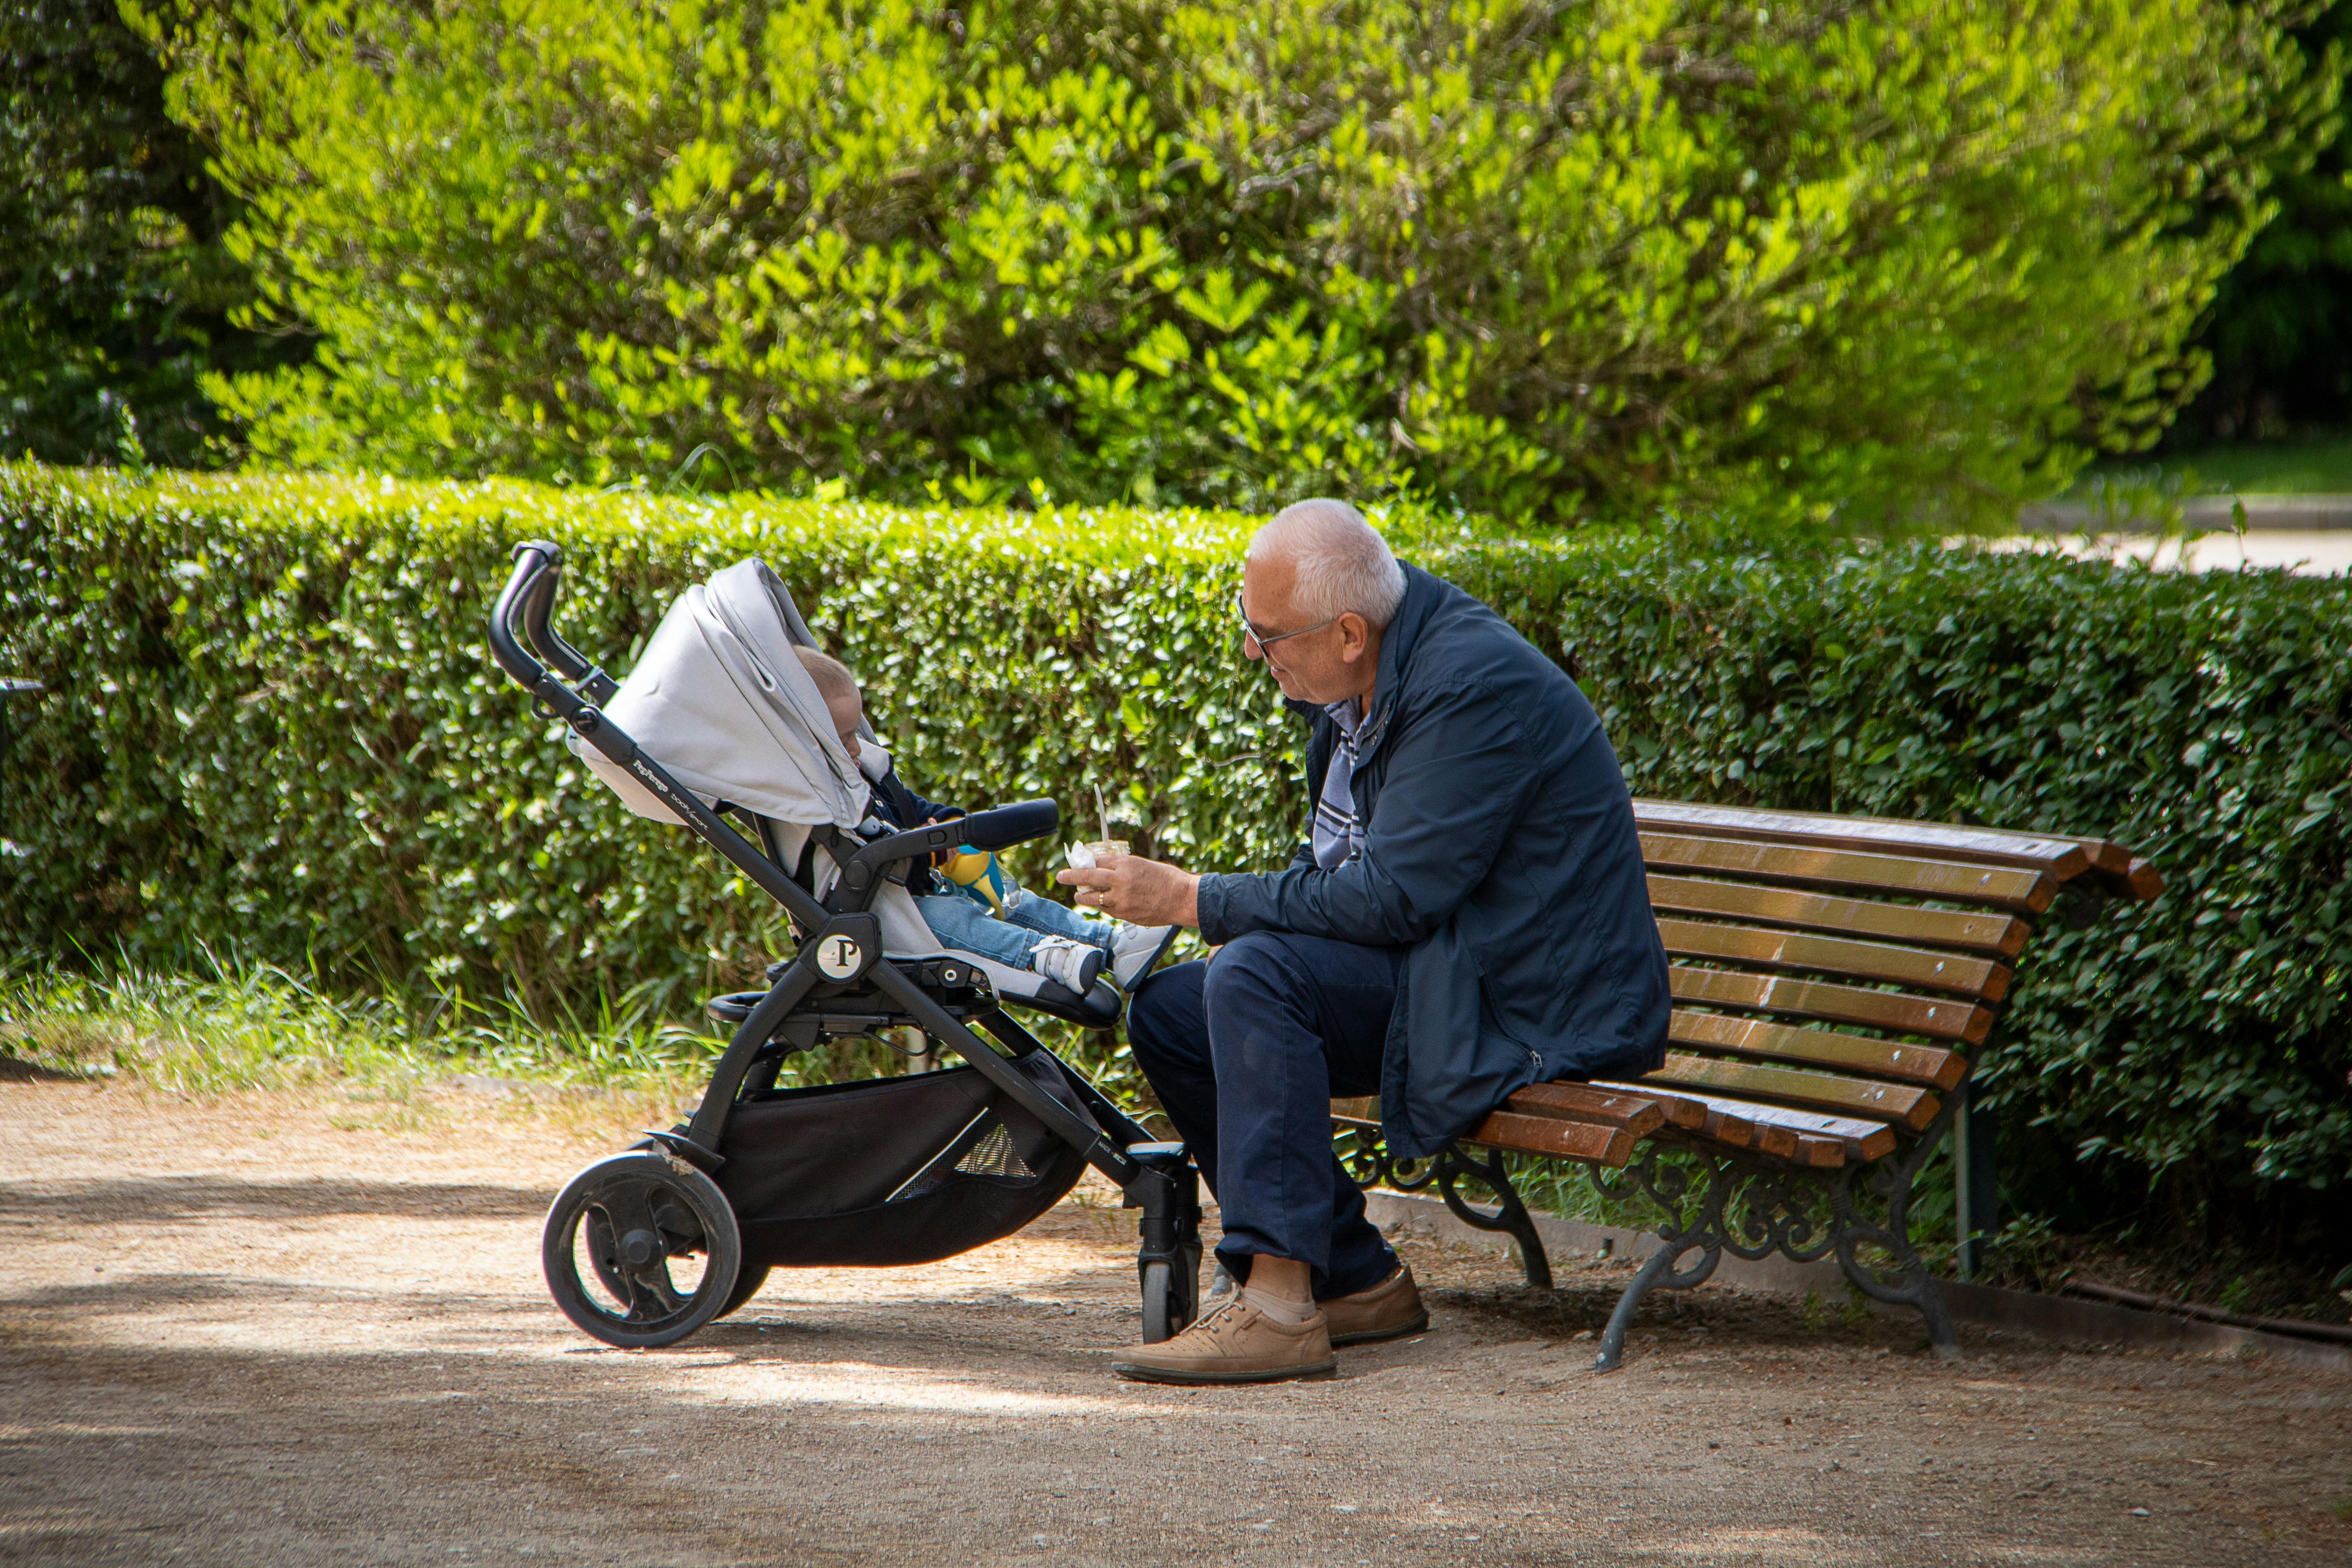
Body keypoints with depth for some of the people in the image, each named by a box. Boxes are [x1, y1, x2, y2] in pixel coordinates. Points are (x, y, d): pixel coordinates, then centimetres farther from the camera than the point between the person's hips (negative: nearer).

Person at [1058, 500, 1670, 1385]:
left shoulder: (1473, 688, -23)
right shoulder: (1361, 678, 6)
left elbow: (1388, 899, -26)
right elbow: (1335, 864, 18)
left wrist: (1194, 900, -19)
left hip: (1527, 1003, -10)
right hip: (1430, 967, 10)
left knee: (1254, 976, -27)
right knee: (1167, 1012, 1)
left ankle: (1278, 1303, -26)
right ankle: (1356, 1282, 6)